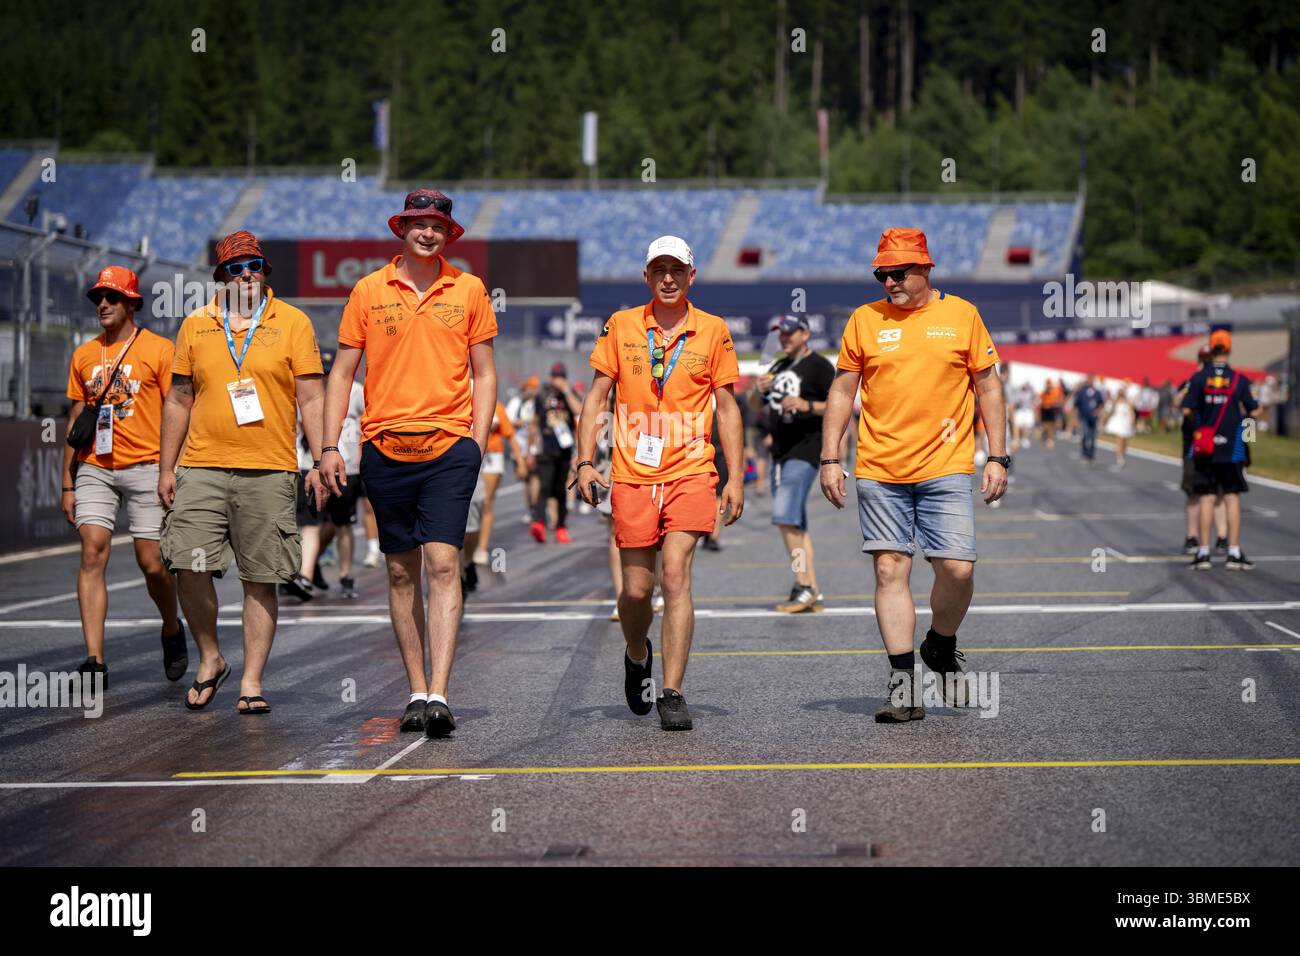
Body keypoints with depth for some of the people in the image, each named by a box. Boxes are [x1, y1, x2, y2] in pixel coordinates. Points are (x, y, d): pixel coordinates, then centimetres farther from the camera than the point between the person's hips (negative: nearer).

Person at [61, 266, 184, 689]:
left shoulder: (160, 350, 1)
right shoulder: (84, 355, 13)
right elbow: (76, 421, 16)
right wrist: (67, 484, 12)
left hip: (146, 467, -3)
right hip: (94, 469, 3)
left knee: (152, 563, -2)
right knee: (93, 552, -11)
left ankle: (172, 630, 29)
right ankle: (95, 659, -14)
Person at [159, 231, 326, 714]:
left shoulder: (292, 322, 5)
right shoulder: (195, 325, 12)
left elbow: (310, 398, 3)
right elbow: (179, 400, 16)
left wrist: (320, 461, -5)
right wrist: (166, 467, 12)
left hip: (269, 471, -2)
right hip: (202, 468, 2)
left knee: (261, 580, 0)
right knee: (189, 565, -10)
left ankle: (251, 682, 6)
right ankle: (210, 659, 12)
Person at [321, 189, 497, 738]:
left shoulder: (468, 290, 6)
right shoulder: (369, 291, 6)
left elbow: (484, 374, 11)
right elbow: (343, 372, 9)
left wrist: (477, 444, 1)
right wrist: (329, 446, 1)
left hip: (449, 447, -2)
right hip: (385, 446, 2)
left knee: (442, 564, -13)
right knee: (402, 573, 6)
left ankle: (438, 695, -17)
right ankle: (417, 692, 15)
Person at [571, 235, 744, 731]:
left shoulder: (713, 331, 5)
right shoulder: (621, 326, 5)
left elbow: (726, 407, 8)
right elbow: (596, 397, 9)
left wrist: (735, 478, 3)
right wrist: (585, 461, -1)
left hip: (691, 473, -1)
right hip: (632, 476, 1)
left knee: (676, 574, -16)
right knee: (636, 589, 4)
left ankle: (672, 694, -13)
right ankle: (637, 654, 37)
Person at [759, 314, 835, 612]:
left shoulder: (818, 366, -6)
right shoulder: (778, 367, 19)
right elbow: (762, 409, 25)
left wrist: (807, 405, -24)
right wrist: (762, 392, 4)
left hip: (805, 451, -9)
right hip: (780, 452, 9)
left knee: (785, 517, -19)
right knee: (794, 523, 8)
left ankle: (804, 586, -16)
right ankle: (812, 591, 12)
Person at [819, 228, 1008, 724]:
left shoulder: (961, 315, 5)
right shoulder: (864, 319, 7)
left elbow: (988, 388, 9)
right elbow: (842, 390, 11)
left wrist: (997, 458, 3)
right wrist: (829, 458, 5)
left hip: (946, 468, -1)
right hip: (879, 471, 1)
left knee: (957, 568, -9)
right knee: (890, 569, -3)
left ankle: (941, 647, 20)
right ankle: (903, 683, 1)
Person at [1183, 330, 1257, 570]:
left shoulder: (1198, 378, -4)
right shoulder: (1239, 379, -3)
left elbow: (1186, 409, -7)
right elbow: (1253, 411, -2)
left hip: (1203, 449, 1)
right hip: (1232, 448, -1)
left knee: (1206, 498, 4)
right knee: (1232, 498, 4)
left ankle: (1203, 552, 3)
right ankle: (1234, 552, 1)